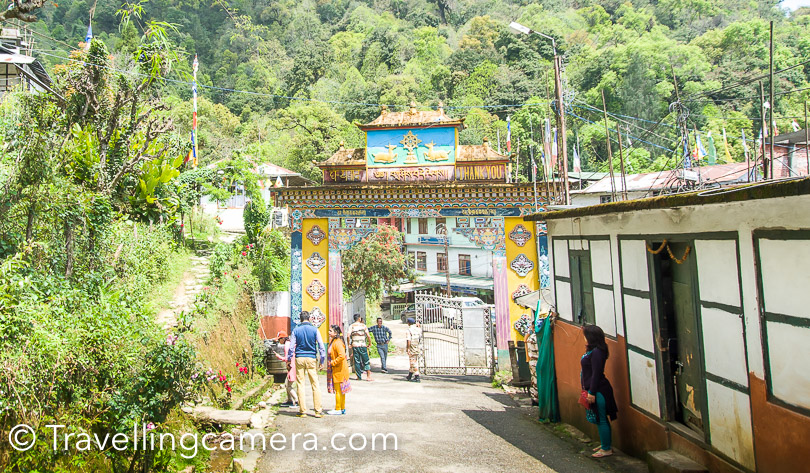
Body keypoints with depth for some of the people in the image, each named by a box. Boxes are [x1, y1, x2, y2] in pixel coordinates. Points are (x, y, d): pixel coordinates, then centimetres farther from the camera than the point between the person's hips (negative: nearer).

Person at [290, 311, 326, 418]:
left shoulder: (296, 330, 3)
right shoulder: (314, 330, 0)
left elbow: (291, 347, 3)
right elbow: (321, 346, -1)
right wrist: (322, 360, 5)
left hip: (299, 358, 1)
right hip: (311, 358, -1)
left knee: (300, 384, 5)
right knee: (315, 384, 3)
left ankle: (302, 411, 5)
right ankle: (318, 410, 2)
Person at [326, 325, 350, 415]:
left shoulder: (338, 343, -20)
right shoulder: (332, 341, 12)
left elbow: (342, 356, -30)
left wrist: (333, 363, -20)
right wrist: (331, 363, 14)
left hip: (339, 371, -10)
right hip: (336, 370, 10)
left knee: (338, 390, -1)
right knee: (340, 390, 15)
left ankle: (338, 409, 7)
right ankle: (342, 408, 23)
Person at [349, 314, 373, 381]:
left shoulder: (351, 326, 3)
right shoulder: (363, 326, 2)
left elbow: (348, 336, -9)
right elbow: (368, 336, -4)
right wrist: (370, 343, 9)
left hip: (355, 346, 1)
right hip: (363, 345, -1)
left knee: (357, 361, 7)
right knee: (366, 361, 6)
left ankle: (359, 377, 9)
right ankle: (368, 376, 2)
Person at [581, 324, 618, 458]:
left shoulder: (596, 352, -19)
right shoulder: (592, 351, 12)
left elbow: (596, 374, -21)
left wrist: (591, 392, -20)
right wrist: (588, 390, 19)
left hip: (598, 390, -10)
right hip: (594, 390, 10)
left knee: (601, 420, -2)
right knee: (600, 419, 18)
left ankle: (607, 449, 6)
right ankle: (605, 444, 28)